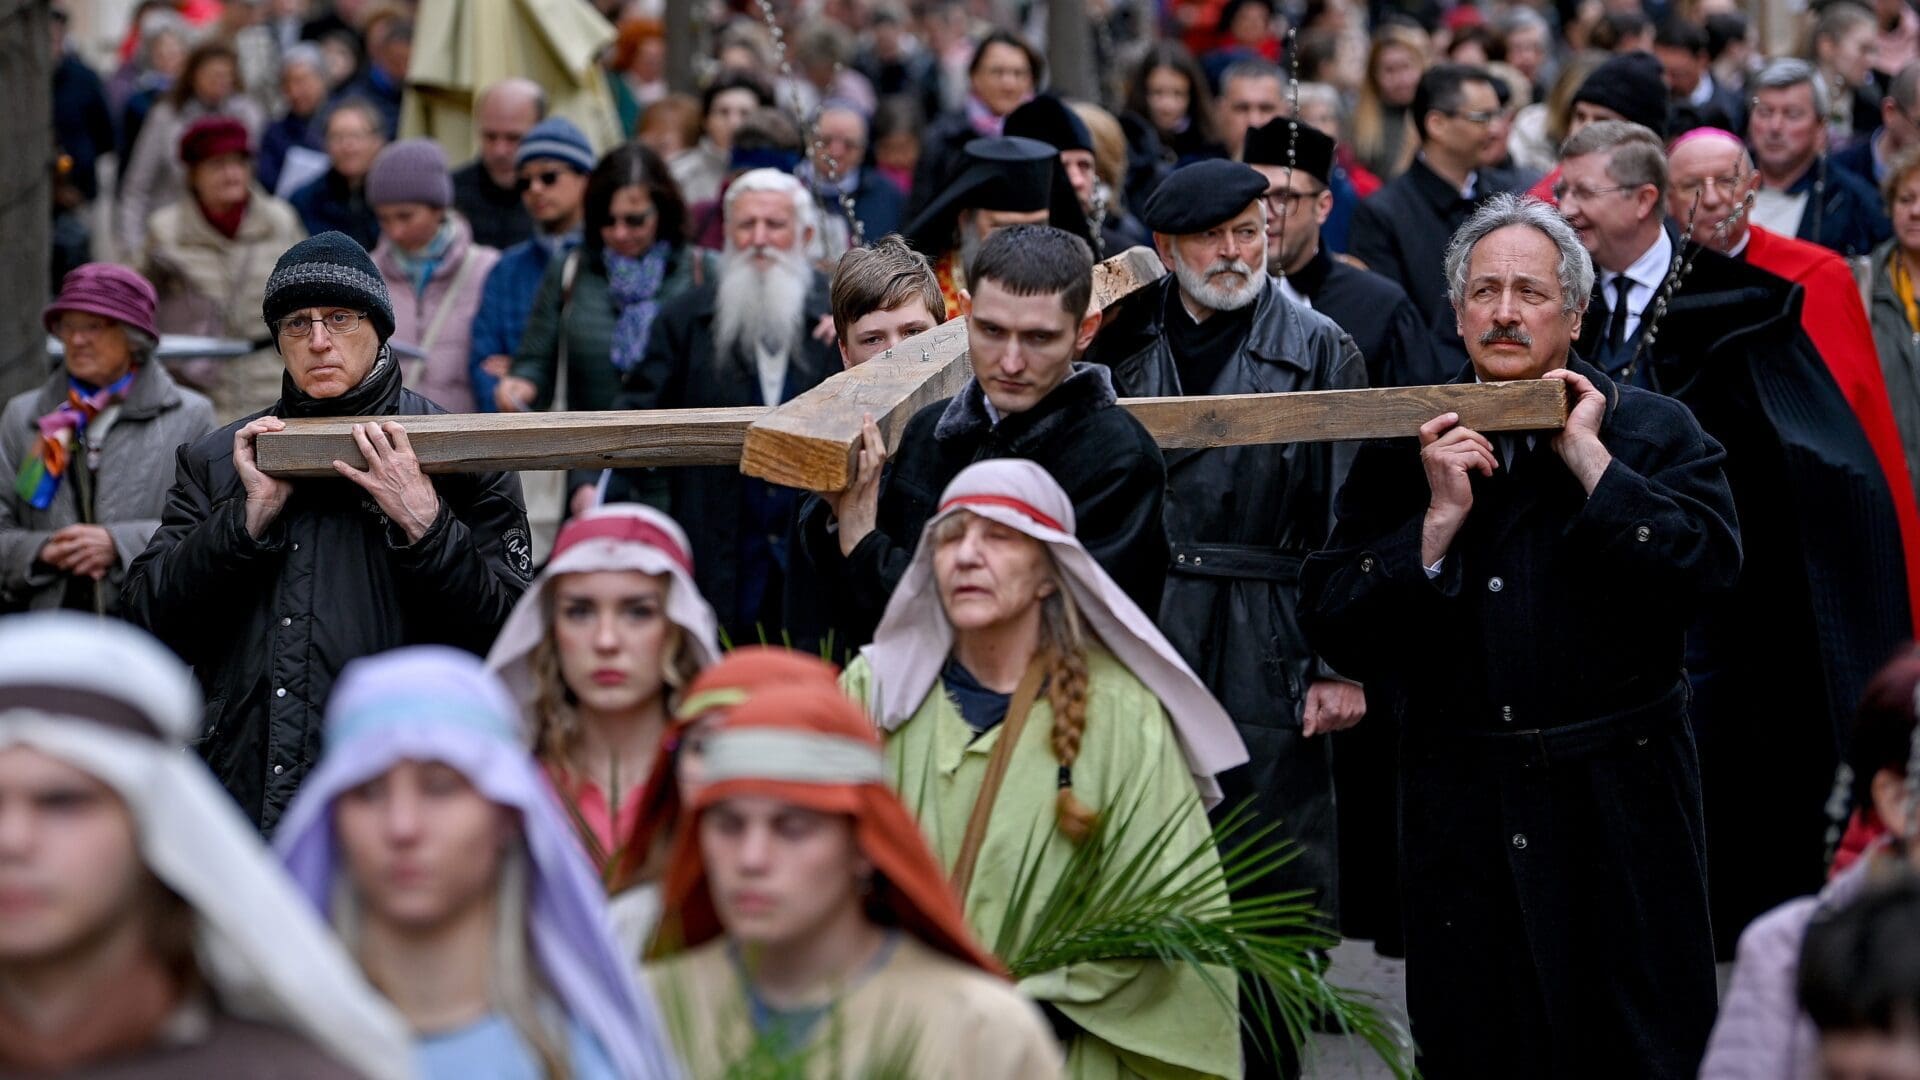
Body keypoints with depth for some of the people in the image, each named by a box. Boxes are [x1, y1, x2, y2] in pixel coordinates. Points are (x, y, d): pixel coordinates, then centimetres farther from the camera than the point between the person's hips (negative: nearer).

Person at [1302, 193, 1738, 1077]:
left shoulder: (1655, 431, 2)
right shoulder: (1405, 445, 6)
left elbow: (1710, 566, -16)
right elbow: (1338, 636, -1)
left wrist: (1590, 461, -13)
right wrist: (1440, 516, -11)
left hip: (1618, 803, -2)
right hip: (1462, 814, 2)